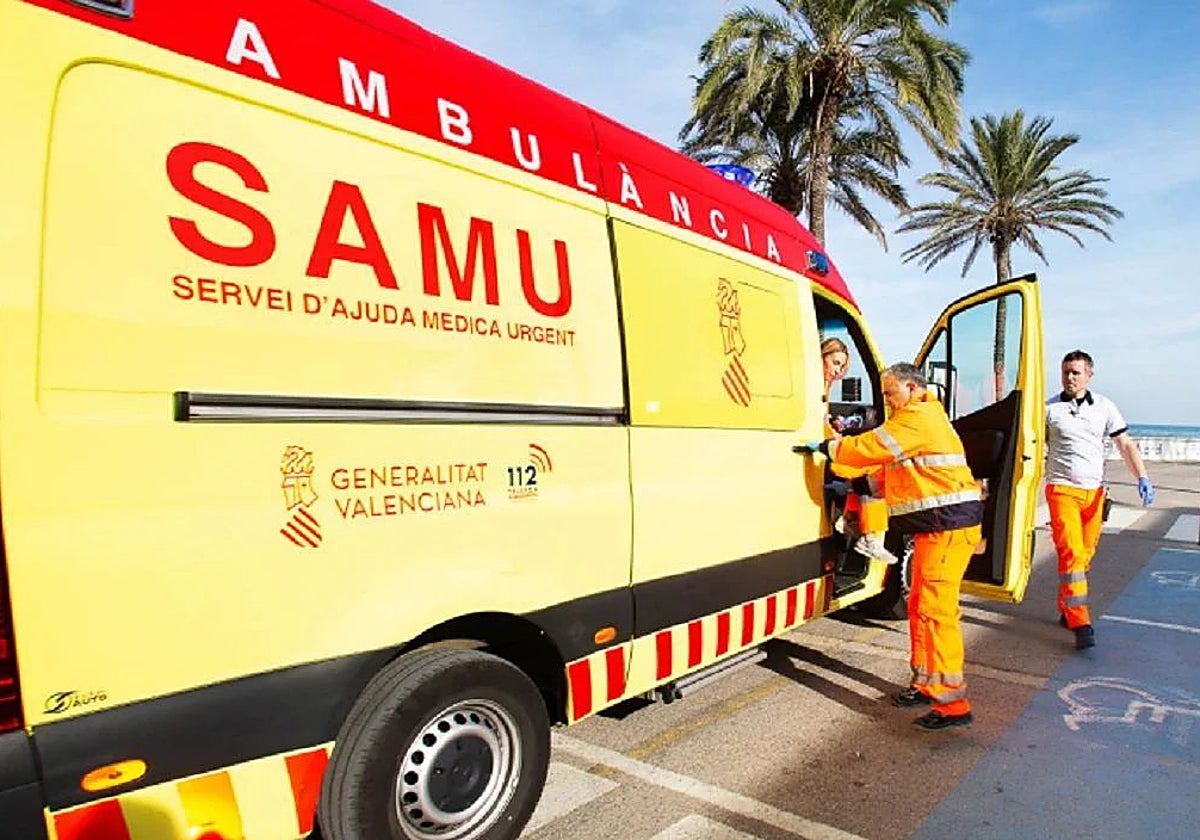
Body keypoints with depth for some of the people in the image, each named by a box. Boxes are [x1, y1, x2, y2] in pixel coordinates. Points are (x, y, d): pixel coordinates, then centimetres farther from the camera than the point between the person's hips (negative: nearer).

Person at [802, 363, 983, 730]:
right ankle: (926, 684, 27)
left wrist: (826, 446, -4)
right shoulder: (921, 418, 22)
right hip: (936, 525, 11)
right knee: (920, 605, 16)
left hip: (948, 523, -11)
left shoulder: (918, 418, -12)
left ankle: (952, 704, -6)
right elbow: (893, 467, 24)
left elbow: (868, 448, -16)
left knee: (935, 609, -11)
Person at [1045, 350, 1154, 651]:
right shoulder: (1049, 408, 1)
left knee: (1085, 555, 9)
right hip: (1061, 489, -4)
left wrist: (1142, 478, -5)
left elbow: (1125, 445, 8)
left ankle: (1066, 610, 25)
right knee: (1071, 553, -12)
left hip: (1094, 491, 4)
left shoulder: (1105, 407, 9)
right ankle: (1081, 624, -12)